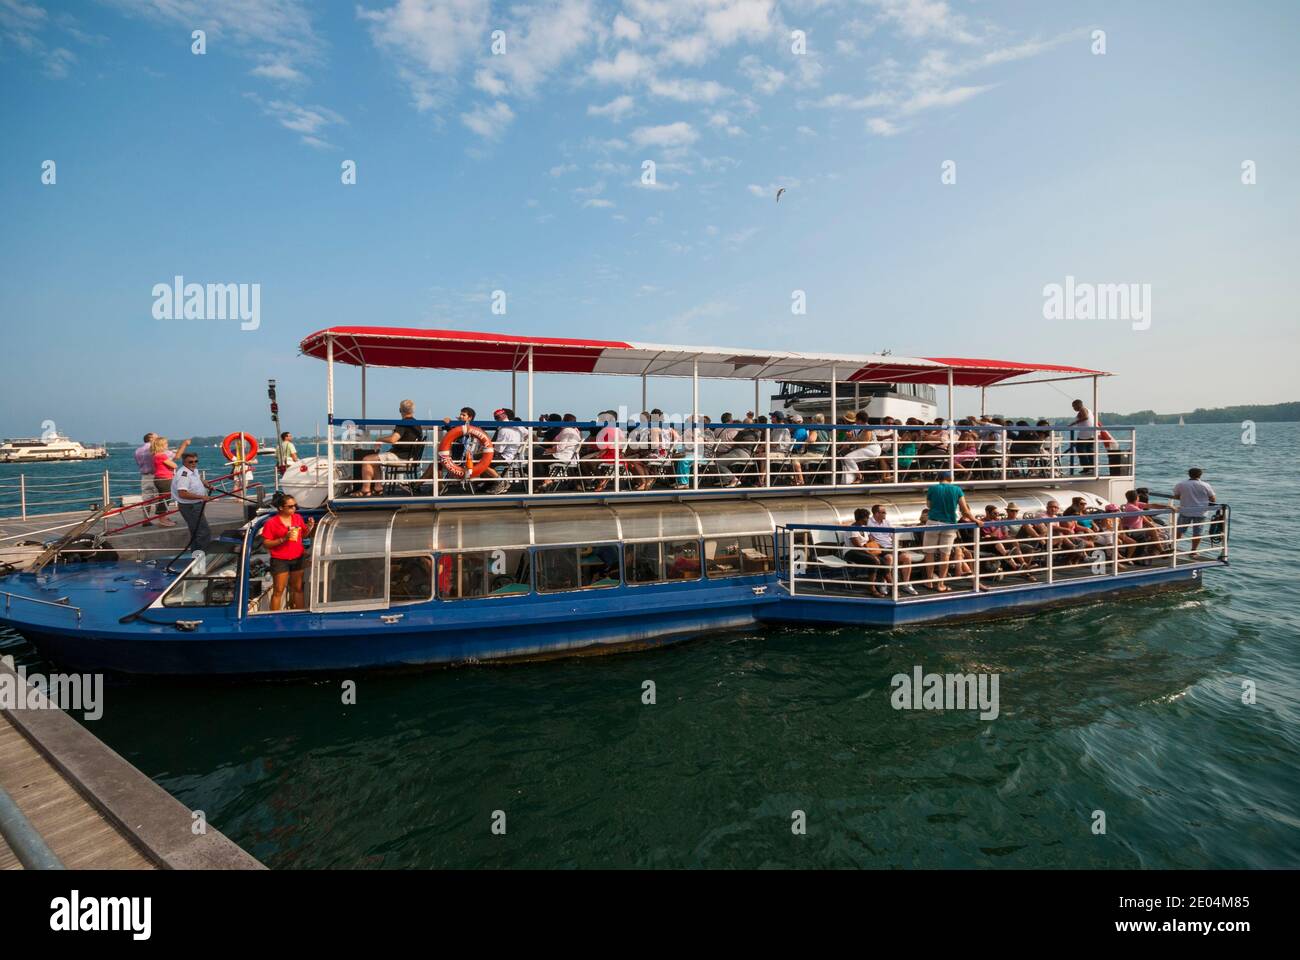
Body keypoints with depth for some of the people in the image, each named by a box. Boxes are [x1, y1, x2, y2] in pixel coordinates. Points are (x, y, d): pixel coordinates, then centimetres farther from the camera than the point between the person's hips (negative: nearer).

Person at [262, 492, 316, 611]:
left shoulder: (298, 517, 4)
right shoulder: (271, 523, -11)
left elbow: (303, 535, 16)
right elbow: (266, 543, -10)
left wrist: (309, 527, -5)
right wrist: (283, 539, -22)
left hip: (298, 558, 5)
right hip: (280, 561, -4)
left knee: (297, 588, 12)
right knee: (278, 591, 0)